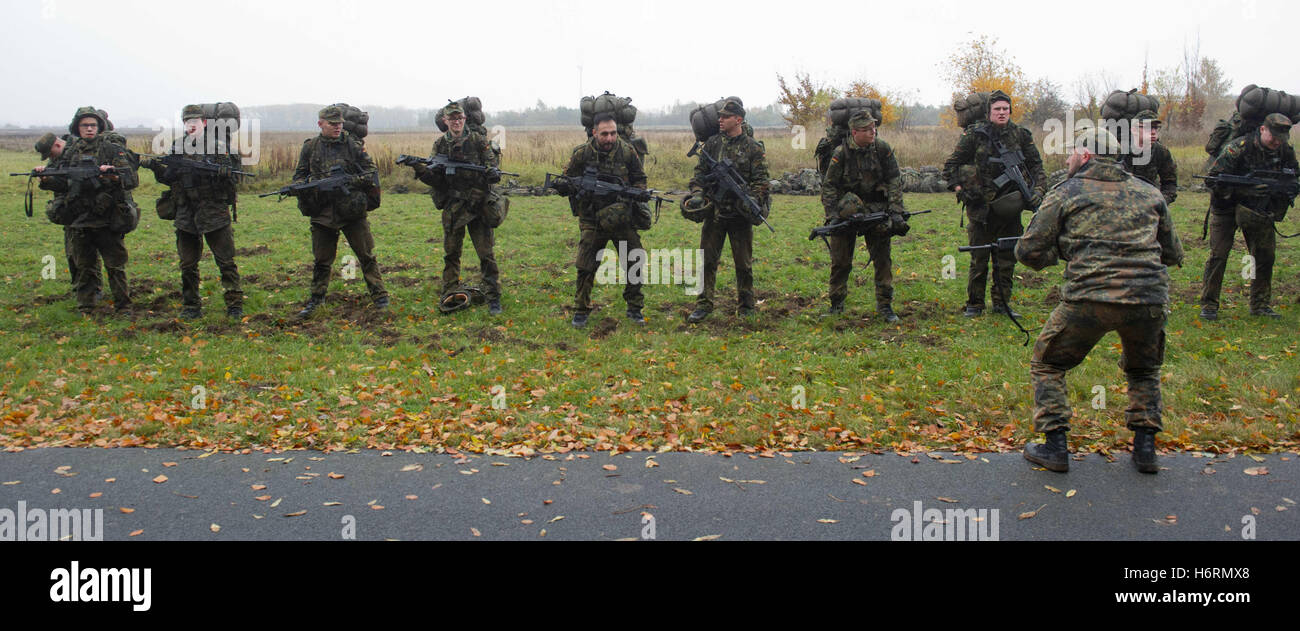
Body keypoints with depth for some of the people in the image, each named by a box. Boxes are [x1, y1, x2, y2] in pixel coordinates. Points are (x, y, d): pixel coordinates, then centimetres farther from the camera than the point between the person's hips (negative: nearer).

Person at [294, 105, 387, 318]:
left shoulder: (352, 144, 1)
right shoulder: (310, 147, 6)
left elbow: (371, 171, 3)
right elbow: (299, 175, 12)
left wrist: (354, 180, -14)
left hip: (353, 211, -2)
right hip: (322, 212, 2)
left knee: (366, 255, 0)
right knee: (322, 259, 9)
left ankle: (379, 296, 7)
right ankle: (316, 299, 21)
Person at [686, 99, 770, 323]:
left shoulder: (754, 148, -1)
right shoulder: (712, 143, 8)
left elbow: (761, 181, -3)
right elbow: (700, 172, 12)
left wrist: (752, 201, -19)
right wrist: (697, 195, -4)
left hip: (740, 213, -2)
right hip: (714, 212, 3)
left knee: (743, 262, 7)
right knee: (707, 260, 2)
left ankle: (746, 306, 19)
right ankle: (703, 305, 11)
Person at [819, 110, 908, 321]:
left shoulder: (883, 149, -4)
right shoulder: (841, 153, -10)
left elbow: (894, 181, -1)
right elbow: (828, 186, -6)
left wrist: (896, 212, -9)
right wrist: (832, 215, -14)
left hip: (876, 209, 1)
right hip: (846, 210, -1)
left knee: (882, 257, -2)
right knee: (840, 260, 4)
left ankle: (885, 305, 7)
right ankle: (836, 304, 18)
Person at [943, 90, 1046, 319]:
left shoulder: (1021, 135, 5)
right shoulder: (974, 134, -3)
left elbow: (1036, 166, 11)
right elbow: (950, 166, 2)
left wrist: (1038, 190, -4)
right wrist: (958, 189, -9)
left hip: (1010, 207, 3)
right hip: (981, 207, -3)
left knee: (1007, 259, 8)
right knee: (978, 259, 3)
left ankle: (1002, 303, 20)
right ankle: (974, 304, 14)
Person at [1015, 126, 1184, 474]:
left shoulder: (1066, 193, 7)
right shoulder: (1150, 194, 18)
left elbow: (1029, 252, 5)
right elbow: (1173, 255, 25)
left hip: (1088, 299, -4)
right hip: (1149, 300, 4)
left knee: (1046, 365, 18)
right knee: (1144, 370, 31)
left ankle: (1055, 447, 12)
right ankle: (1145, 447, 23)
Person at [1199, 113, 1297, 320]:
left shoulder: (1286, 152, -3)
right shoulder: (1239, 147, -20)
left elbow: (1293, 179, 11)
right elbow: (1214, 177, -22)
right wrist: (1247, 188, -32)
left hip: (1261, 210, 5)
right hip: (1227, 208, -5)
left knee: (1265, 255, 4)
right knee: (1218, 254, -7)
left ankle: (1260, 304, 16)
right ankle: (1209, 304, 0)